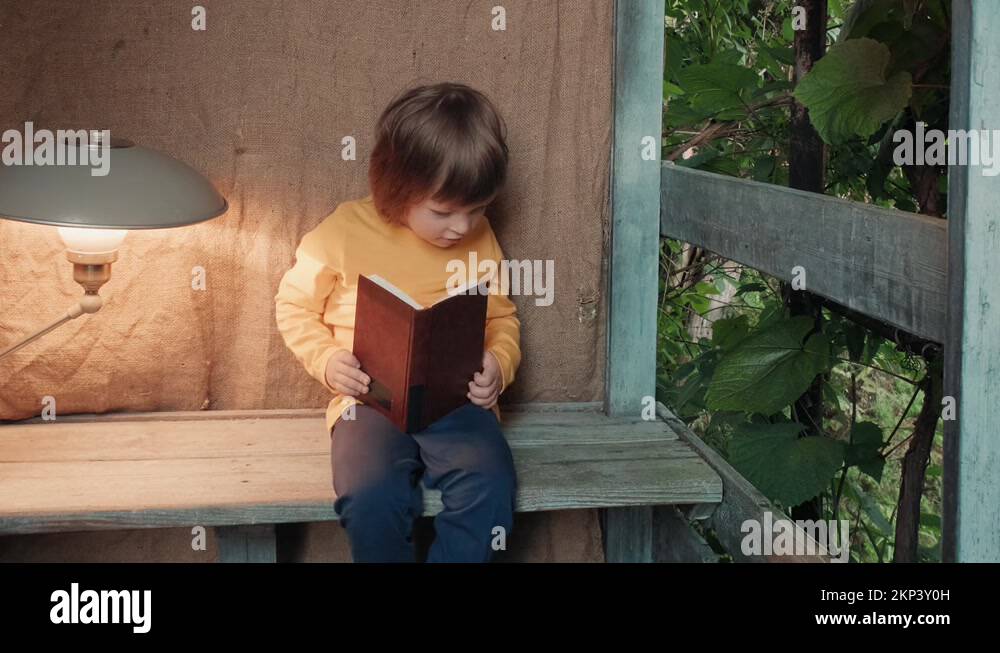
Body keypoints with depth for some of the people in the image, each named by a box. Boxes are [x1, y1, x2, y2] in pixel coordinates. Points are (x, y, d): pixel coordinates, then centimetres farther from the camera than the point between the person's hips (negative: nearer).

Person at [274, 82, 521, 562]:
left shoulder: (479, 239, 6)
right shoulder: (343, 233, -2)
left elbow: (502, 318, 17)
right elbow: (294, 307, 9)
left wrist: (499, 366, -5)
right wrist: (327, 360, -9)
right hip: (371, 400, -2)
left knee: (489, 490, -27)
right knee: (371, 500, -30)